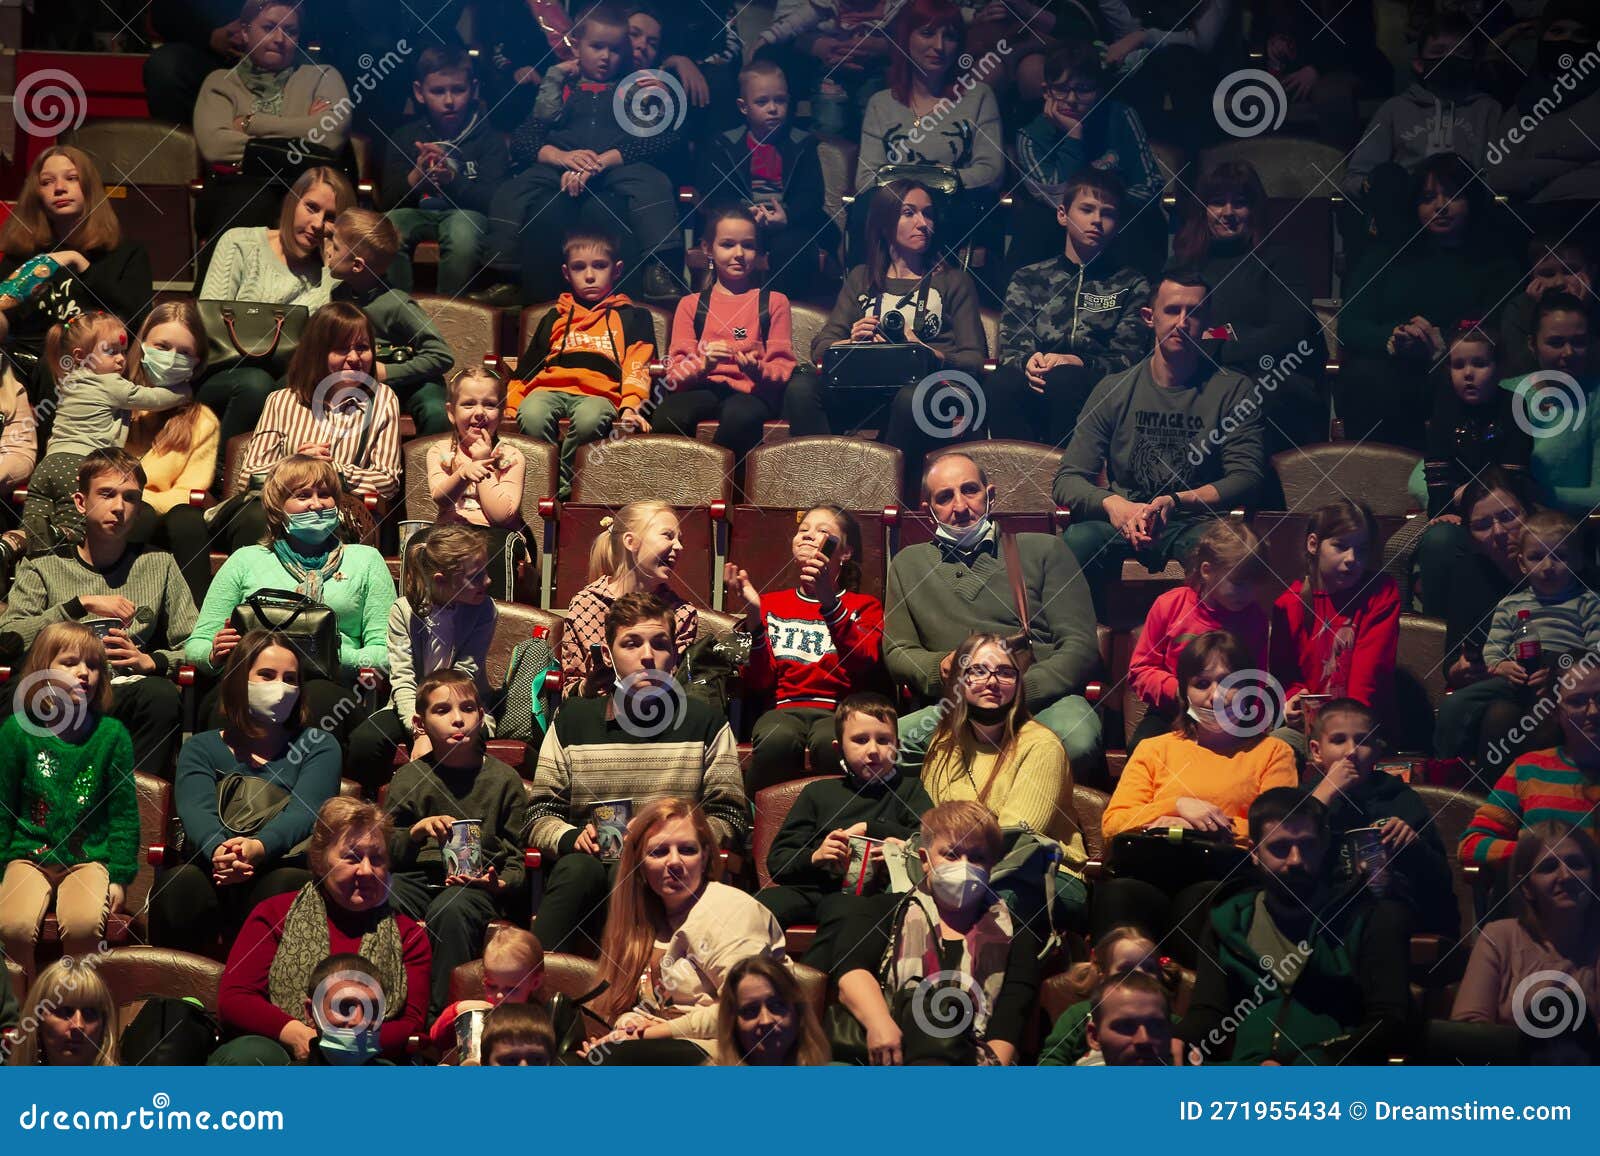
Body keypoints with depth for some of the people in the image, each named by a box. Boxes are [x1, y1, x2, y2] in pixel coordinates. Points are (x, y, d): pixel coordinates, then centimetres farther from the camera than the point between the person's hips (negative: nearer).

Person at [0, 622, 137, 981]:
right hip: (30, 855, 0)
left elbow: (124, 813, 7)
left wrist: (120, 876, 1)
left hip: (89, 858, 0)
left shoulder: (112, 734, 2)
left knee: (83, 924, -30)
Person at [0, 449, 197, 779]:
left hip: (128, 691, 1)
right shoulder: (42, 568, 15)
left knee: (162, 694, -36)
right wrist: (81, 604, -8)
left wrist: (151, 661, -9)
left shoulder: (159, 566, 20)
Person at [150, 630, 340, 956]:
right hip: (211, 876, 1)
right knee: (178, 883, -34)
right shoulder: (200, 749, 19)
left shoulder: (317, 746, 17)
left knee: (287, 885, -36)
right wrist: (217, 850, -30)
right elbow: (195, 810, -3)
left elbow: (304, 812, -4)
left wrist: (258, 848, -29)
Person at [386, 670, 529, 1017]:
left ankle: (442, 1012, -32)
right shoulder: (408, 778, 12)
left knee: (450, 909, -39)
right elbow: (387, 851, 9)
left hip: (476, 885, -2)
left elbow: (515, 858, 12)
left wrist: (498, 884, -11)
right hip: (418, 878, 2)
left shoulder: (504, 779, 10)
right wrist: (417, 831, -11)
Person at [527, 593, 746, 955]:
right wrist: (572, 836, -11)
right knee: (577, 868, -35)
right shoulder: (573, 720, 16)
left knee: (628, 873, -37)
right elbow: (539, 817, 13)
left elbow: (731, 819, 7)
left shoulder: (705, 725, 12)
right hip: (589, 861, 1)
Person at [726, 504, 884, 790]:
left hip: (839, 710, -1)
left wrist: (829, 601, -18)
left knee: (830, 742, -38)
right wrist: (753, 616, -4)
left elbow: (863, 665, -7)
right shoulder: (771, 603, 21)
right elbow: (758, 683, 8)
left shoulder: (865, 606, 18)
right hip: (784, 709, 1)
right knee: (777, 738, -37)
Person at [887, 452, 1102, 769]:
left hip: (1043, 696, 0)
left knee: (1077, 738, -40)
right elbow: (897, 653, 20)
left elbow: (1080, 646, 7)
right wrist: (941, 667, -4)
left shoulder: (1044, 550, 17)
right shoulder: (908, 565, 25)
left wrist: (1022, 688, -12)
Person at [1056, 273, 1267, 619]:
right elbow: (1068, 480, 5)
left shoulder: (1233, 389, 7)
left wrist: (1175, 503, -21)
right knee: (1078, 539, -33)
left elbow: (1247, 477, -3)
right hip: (1121, 523, 1)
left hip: (1195, 522, -1)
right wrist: (1112, 504, -19)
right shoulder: (1114, 389, 10)